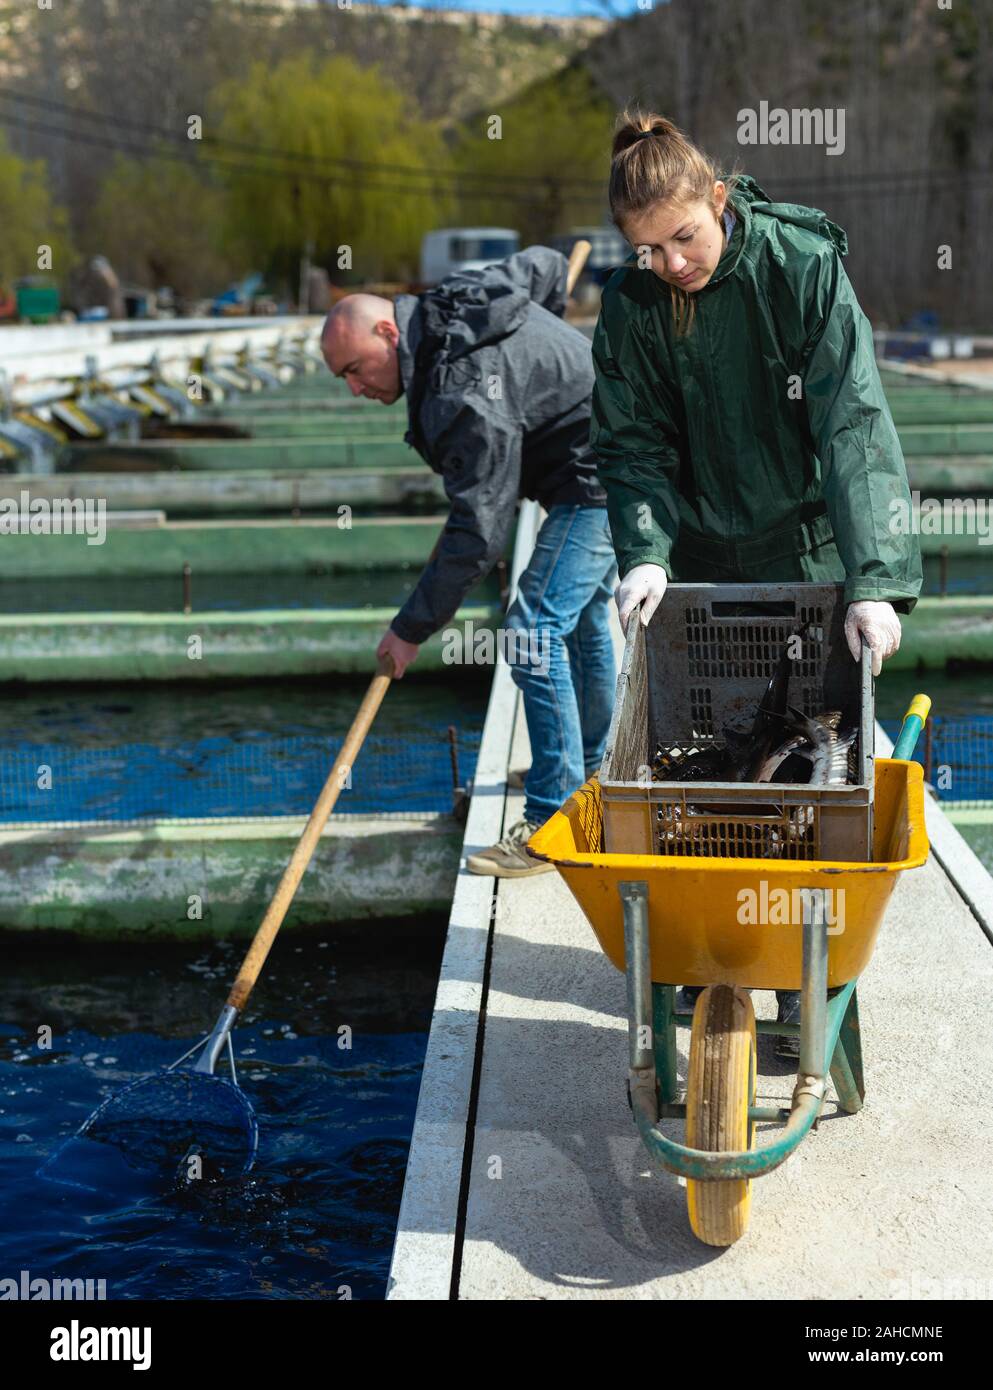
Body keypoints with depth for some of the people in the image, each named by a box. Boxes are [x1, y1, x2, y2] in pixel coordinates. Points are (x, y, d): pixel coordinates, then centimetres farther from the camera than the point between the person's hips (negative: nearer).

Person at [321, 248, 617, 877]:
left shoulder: (466, 398, -29)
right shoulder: (452, 299, 0)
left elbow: (478, 533, -29)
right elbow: (547, 264, 17)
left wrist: (414, 626, -22)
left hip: (600, 481, -11)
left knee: (536, 628, -15)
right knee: (583, 618, 23)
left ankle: (554, 824, -12)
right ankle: (590, 771, 41)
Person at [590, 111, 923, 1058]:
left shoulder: (805, 267, -17)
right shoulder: (632, 303, -7)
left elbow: (854, 424, -23)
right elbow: (634, 443, -4)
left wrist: (874, 581, -31)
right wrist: (645, 554, -22)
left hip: (808, 554, -2)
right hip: (701, 561, 3)